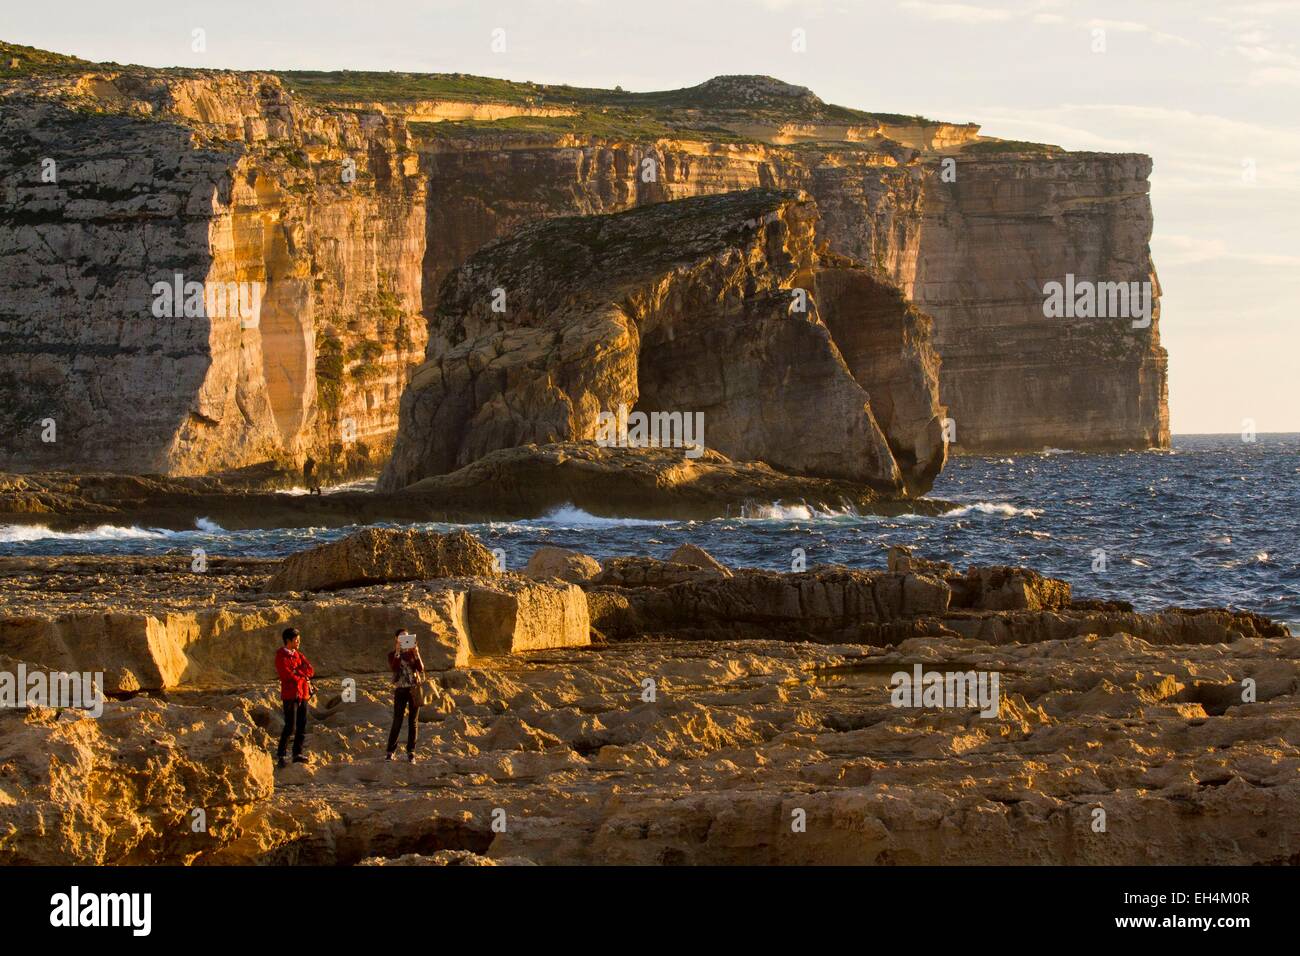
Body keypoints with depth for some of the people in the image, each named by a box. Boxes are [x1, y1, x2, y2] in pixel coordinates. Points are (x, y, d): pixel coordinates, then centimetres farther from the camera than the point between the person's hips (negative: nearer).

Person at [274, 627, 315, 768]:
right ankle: (280, 755, -3)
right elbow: (287, 675, -19)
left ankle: (297, 753, 12)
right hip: (290, 694, -7)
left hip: (303, 694, 7)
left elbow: (311, 670, 4)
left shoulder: (298, 655, 16)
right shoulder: (281, 656, -7)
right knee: (290, 726, -11)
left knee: (302, 726, 6)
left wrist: (297, 672, -12)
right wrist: (303, 676, -6)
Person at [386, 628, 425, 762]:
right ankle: (390, 752, -1)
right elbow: (393, 668, -15)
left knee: (412, 722, 1)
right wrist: (397, 652, -21)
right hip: (400, 689, -2)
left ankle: (411, 752, 6)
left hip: (414, 689, 2)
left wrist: (416, 653, -17)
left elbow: (421, 668, -5)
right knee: (397, 722, -6)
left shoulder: (413, 652, 9)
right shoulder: (392, 654, 4)